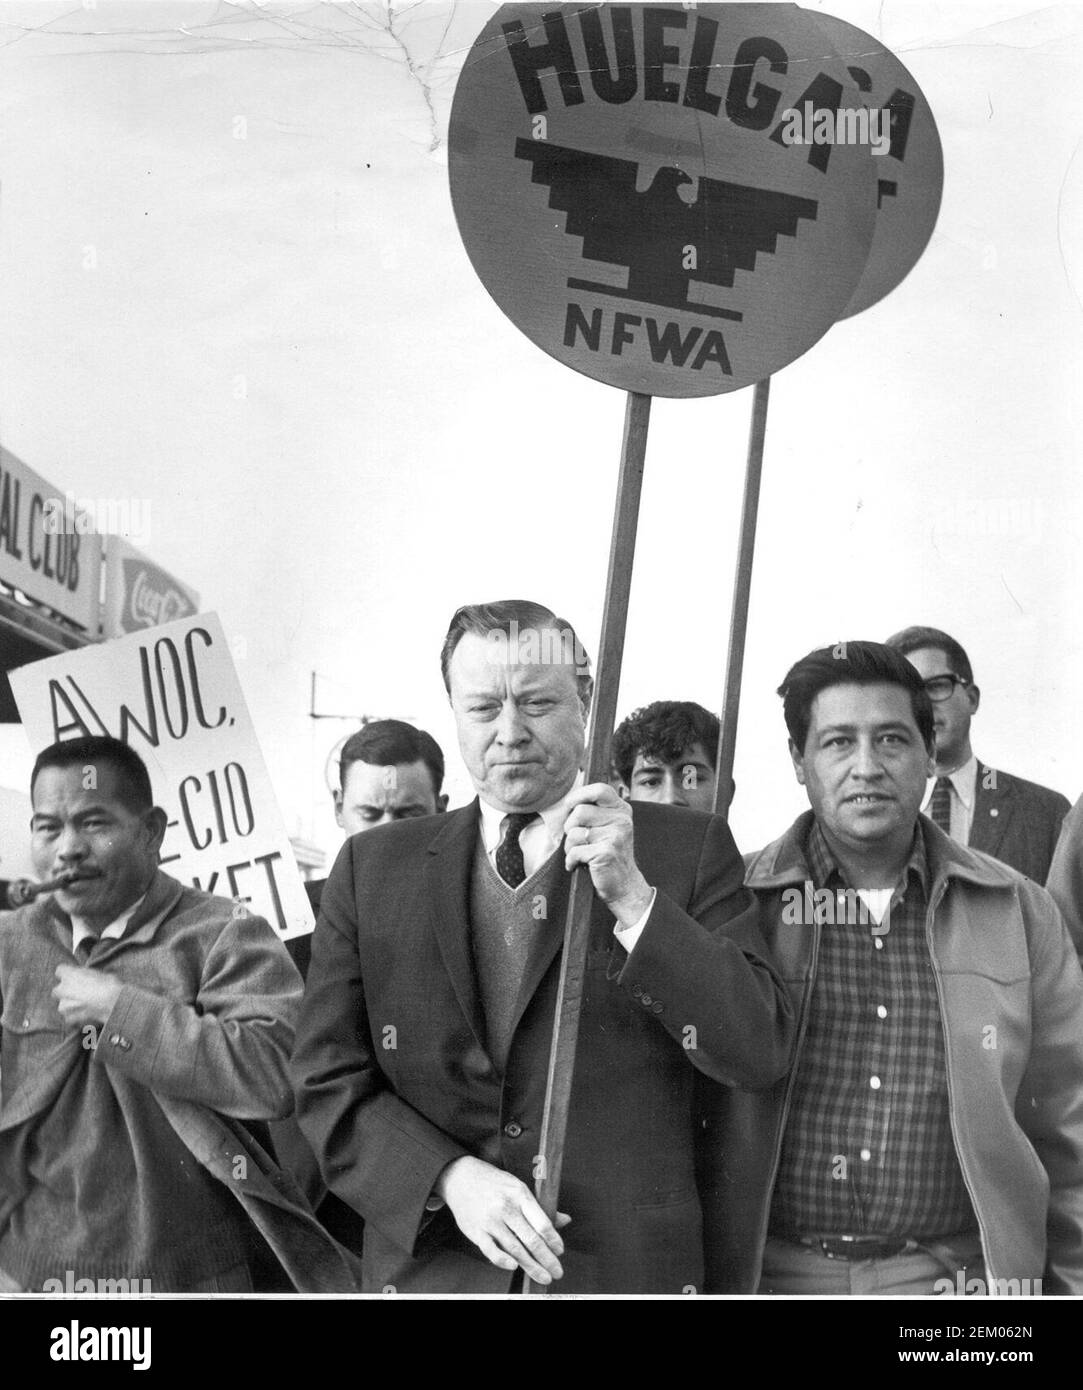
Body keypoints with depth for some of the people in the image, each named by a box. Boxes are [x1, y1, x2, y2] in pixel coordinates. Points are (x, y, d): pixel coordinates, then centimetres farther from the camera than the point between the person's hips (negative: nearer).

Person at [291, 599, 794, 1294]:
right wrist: (451, 1178, -15)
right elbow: (330, 1083, 1)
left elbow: (761, 1053, -9)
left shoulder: (687, 847, -2)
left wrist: (633, 898, -18)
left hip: (629, 1263, -1)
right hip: (431, 1267, 2)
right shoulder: (372, 868, 3)